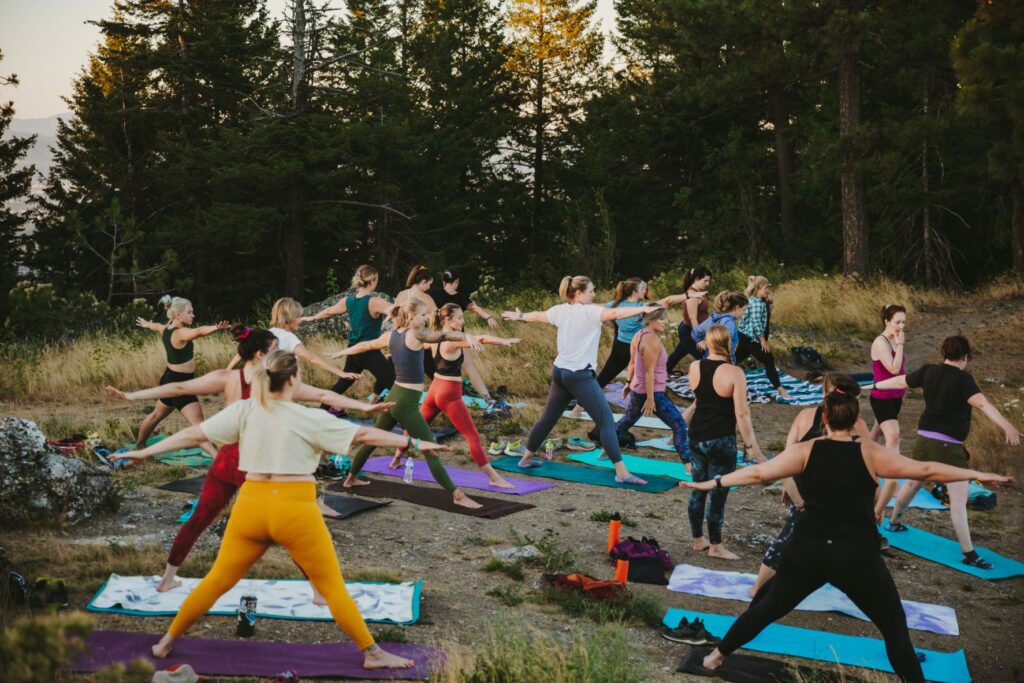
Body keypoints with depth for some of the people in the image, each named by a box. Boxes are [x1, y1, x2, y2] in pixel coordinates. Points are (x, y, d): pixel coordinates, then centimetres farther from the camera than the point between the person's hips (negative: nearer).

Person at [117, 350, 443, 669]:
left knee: (218, 581, 18)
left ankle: (168, 641, 27)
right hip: (296, 510, -3)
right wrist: (414, 443, 2)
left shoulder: (244, 410, 1)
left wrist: (144, 452, 14)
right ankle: (373, 653, 11)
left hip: (251, 506, 3)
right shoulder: (310, 418, -7)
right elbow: (364, 435, -4)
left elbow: (192, 434, 4)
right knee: (333, 586, 6)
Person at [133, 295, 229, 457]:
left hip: (170, 379, 10)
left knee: (157, 415, 31)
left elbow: (156, 326, 28)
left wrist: (147, 324, 52)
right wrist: (216, 328, -65)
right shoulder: (180, 333, -25)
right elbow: (199, 331, -46)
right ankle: (217, 456, -30)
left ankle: (139, 444, 50)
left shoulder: (165, 330, 3)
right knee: (198, 423, -20)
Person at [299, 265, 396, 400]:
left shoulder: (348, 300, 4)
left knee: (344, 382, 22)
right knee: (392, 382, -5)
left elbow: (328, 312, 19)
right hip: (370, 352, -8)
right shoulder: (375, 302, -18)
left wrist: (312, 318, 36)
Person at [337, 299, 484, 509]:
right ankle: (457, 496, -10)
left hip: (394, 397, 8)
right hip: (407, 402, -8)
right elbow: (442, 335, -33)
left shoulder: (390, 335, 7)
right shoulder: (414, 335, -16)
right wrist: (467, 336, -50)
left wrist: (341, 352, 40)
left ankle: (351, 477, 41)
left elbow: (365, 345, 22)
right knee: (431, 450, -9)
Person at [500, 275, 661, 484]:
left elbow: (538, 315, 26)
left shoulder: (560, 310, 8)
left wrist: (519, 316, 46)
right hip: (580, 376, -8)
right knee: (607, 422, -8)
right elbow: (615, 314, -30)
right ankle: (622, 473, -14)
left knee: (548, 418, 22)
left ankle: (526, 458, 34)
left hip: (560, 372, 8)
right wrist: (644, 309, -38)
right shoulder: (589, 311, -14)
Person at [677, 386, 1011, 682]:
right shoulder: (870, 454, -4)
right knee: (895, 627, 12)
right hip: (856, 557, -2)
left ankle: (717, 656, 31)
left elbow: (757, 473, -3)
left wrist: (712, 483, 5)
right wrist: (977, 475, 5)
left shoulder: (805, 451, 0)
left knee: (768, 606, 22)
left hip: (807, 551, 3)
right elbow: (925, 470, -3)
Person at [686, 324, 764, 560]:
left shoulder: (695, 367, -1)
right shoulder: (734, 373, -16)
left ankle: (698, 539, 28)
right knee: (718, 494, 5)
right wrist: (751, 446, -10)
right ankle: (715, 546, 14)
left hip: (696, 437, 6)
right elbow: (742, 414, -16)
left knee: (698, 489, 17)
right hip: (721, 441, -6)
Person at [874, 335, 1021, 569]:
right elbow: (982, 404, -29)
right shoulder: (963, 379, -15)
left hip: (924, 439, 7)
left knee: (912, 483, 27)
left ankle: (894, 522, 47)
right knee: (959, 499, -7)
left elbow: (900, 381, 17)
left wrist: (876, 385, 35)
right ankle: (969, 554, -9)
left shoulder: (928, 372, 3)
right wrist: (1007, 427, -40)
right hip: (948, 445, -7)